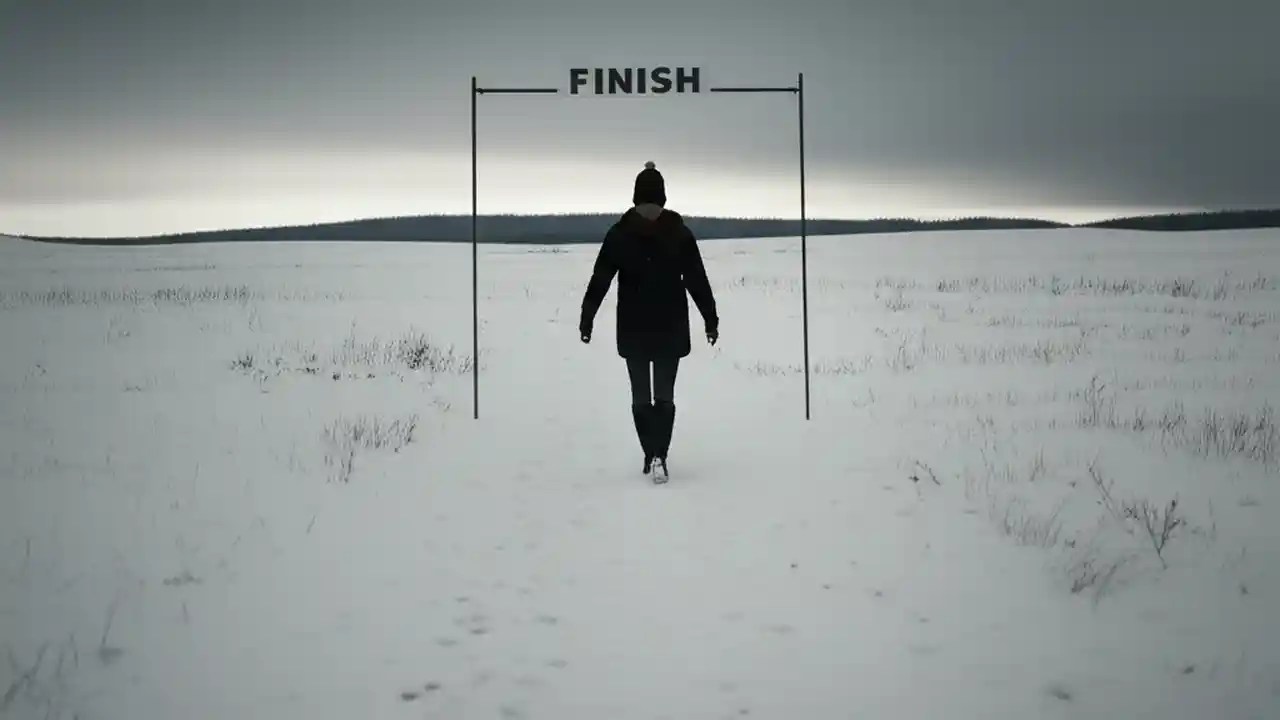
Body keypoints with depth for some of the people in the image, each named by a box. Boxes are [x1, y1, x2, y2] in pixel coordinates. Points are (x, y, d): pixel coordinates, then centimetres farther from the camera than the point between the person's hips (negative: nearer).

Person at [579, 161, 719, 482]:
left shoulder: (618, 234, -4)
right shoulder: (680, 232, -4)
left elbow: (599, 280, -2)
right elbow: (698, 281, -1)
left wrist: (587, 319, 6)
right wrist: (710, 320, 6)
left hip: (632, 330, 0)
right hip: (671, 329, 0)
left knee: (640, 394, 12)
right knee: (665, 394, 3)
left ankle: (650, 455, 17)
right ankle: (660, 456, -14)